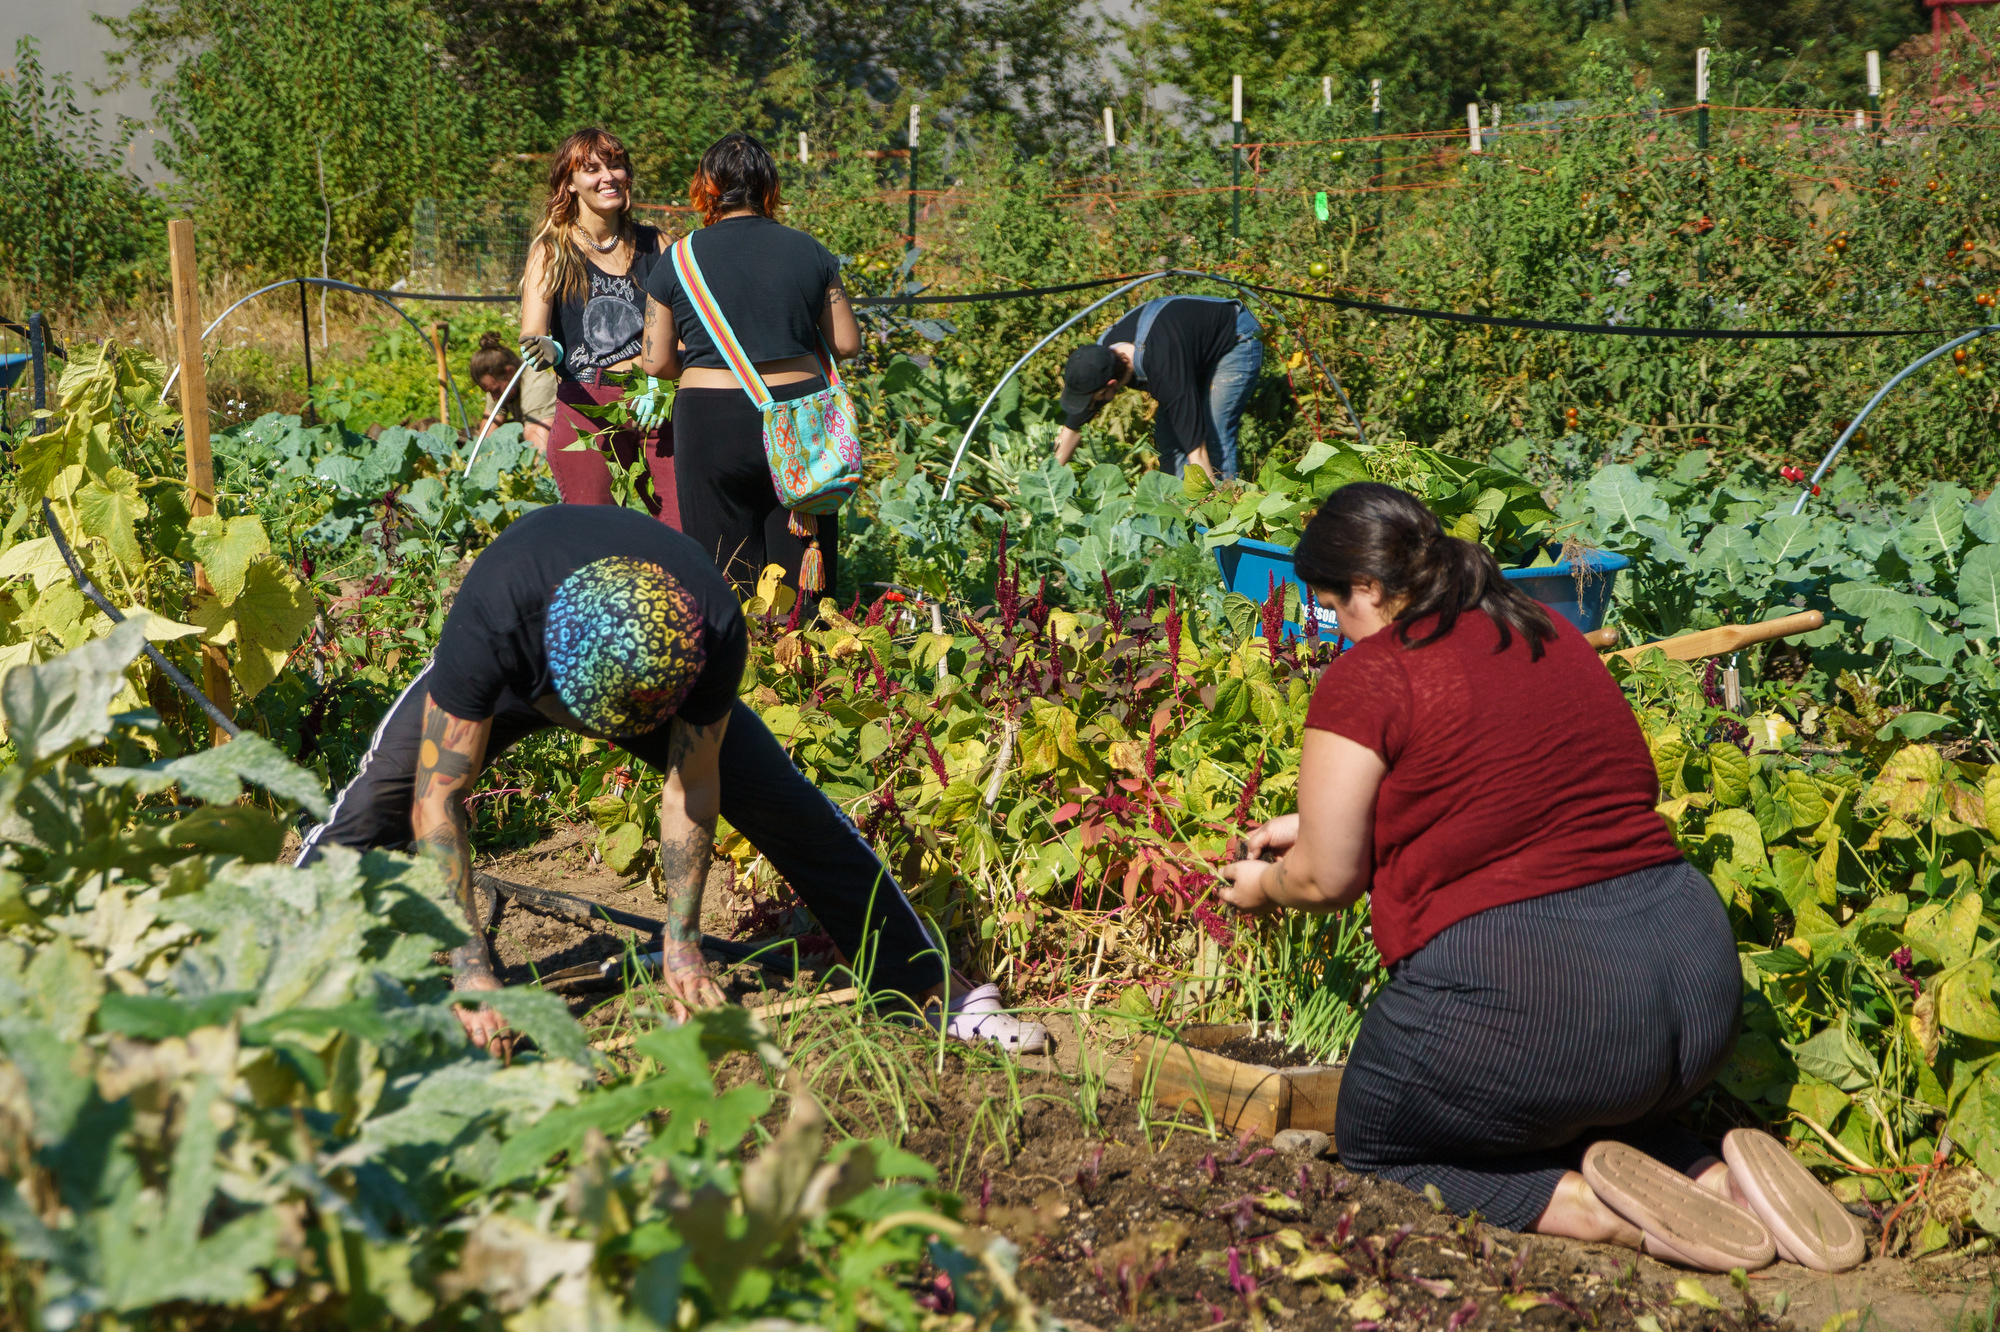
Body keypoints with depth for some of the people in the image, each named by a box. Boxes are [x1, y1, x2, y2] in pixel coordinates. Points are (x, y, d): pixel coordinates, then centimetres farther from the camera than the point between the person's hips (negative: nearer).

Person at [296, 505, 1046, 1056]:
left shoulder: (714, 630, -40)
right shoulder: (493, 616, -46)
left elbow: (693, 782, -24)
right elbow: (438, 800, -41)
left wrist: (682, 943, -23)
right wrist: (472, 976, -45)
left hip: (645, 663, 1)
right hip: (511, 679, -1)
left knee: (796, 815, -5)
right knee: (372, 810, -18)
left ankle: (941, 994, 5)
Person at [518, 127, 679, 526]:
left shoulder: (655, 245, 13)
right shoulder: (551, 251, 6)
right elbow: (531, 335, -5)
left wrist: (658, 385, -8)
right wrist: (545, 350, -29)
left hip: (655, 409, 2)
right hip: (585, 408, -2)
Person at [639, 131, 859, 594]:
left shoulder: (678, 260, -1)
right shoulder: (808, 251, 3)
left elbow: (657, 362, 2)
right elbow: (847, 344, 7)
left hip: (712, 423, -2)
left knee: (727, 587, 5)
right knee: (800, 583, 7)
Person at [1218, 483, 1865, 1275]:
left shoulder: (1367, 679, -6)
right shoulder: (1553, 639, 15)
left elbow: (1329, 879, -1)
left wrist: (1267, 885, 22)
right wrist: (1322, 824, 37)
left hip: (1523, 996, -7)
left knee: (1374, 1151, 19)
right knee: (1572, 1116, 36)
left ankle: (1602, 1210, -5)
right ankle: (1718, 1179, 7)